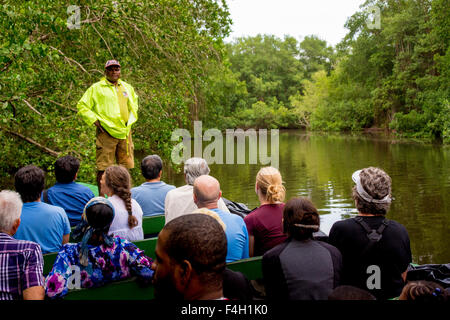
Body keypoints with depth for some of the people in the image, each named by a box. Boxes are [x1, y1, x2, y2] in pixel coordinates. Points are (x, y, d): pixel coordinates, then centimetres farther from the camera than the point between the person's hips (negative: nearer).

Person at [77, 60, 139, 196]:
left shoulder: (127, 87, 15)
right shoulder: (96, 88, -1)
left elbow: (134, 101, 33)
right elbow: (82, 106, 1)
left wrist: (131, 118, 18)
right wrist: (95, 122, -7)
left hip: (125, 132, 5)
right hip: (106, 133, -5)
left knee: (126, 165, 10)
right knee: (103, 167, -4)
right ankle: (102, 196, 6)